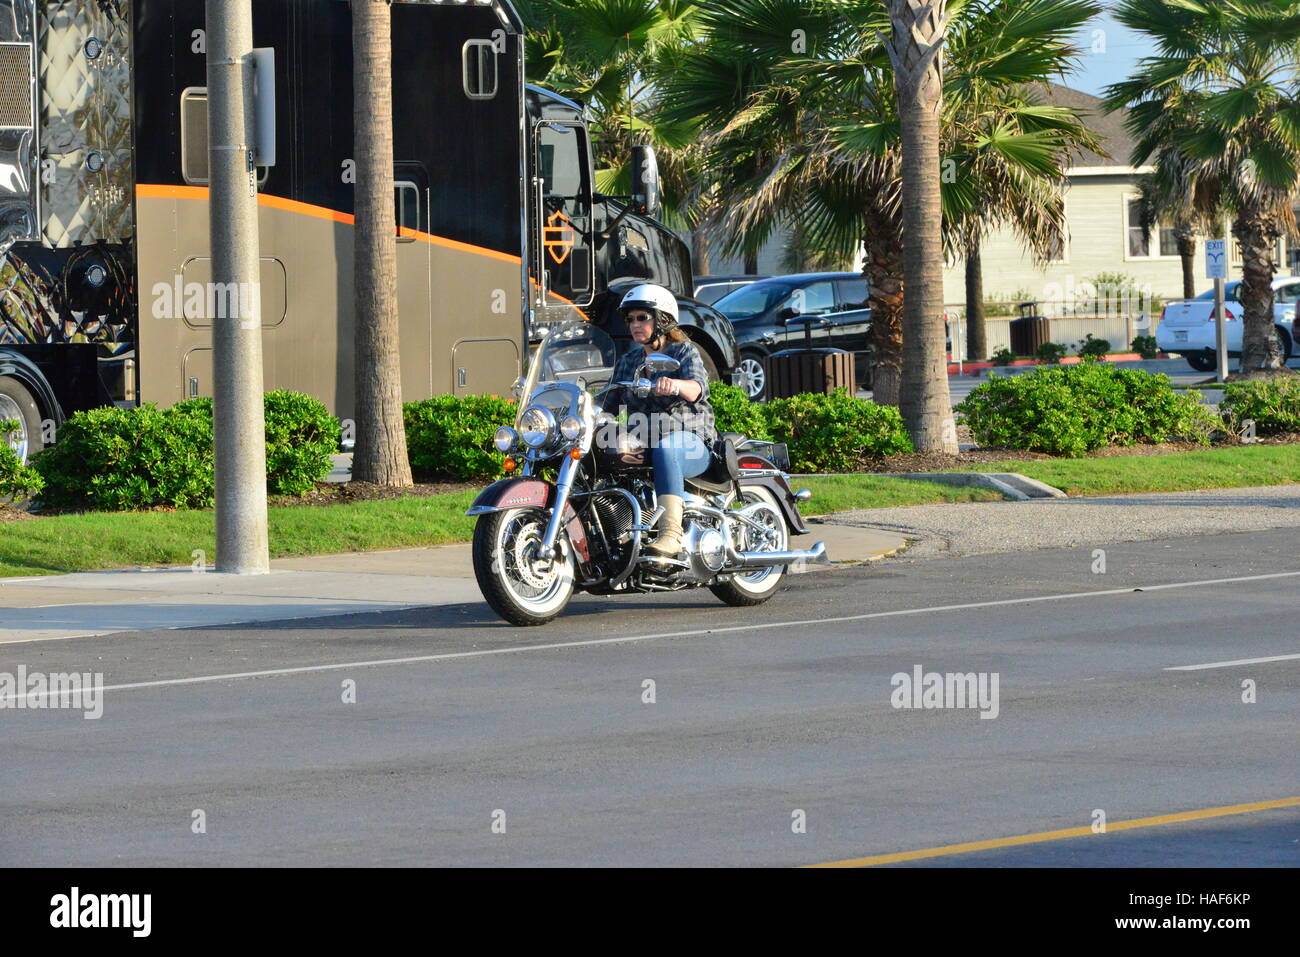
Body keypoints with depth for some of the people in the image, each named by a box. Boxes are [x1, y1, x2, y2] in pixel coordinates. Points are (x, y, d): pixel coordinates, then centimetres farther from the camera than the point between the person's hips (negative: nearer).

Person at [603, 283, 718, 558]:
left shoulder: (684, 352, 2)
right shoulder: (627, 362, 20)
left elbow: (698, 387, -19)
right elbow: (611, 404, 16)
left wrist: (675, 385, -43)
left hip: (690, 444, -6)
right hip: (638, 440, 6)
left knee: (663, 446, -41)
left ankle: (671, 533, -52)